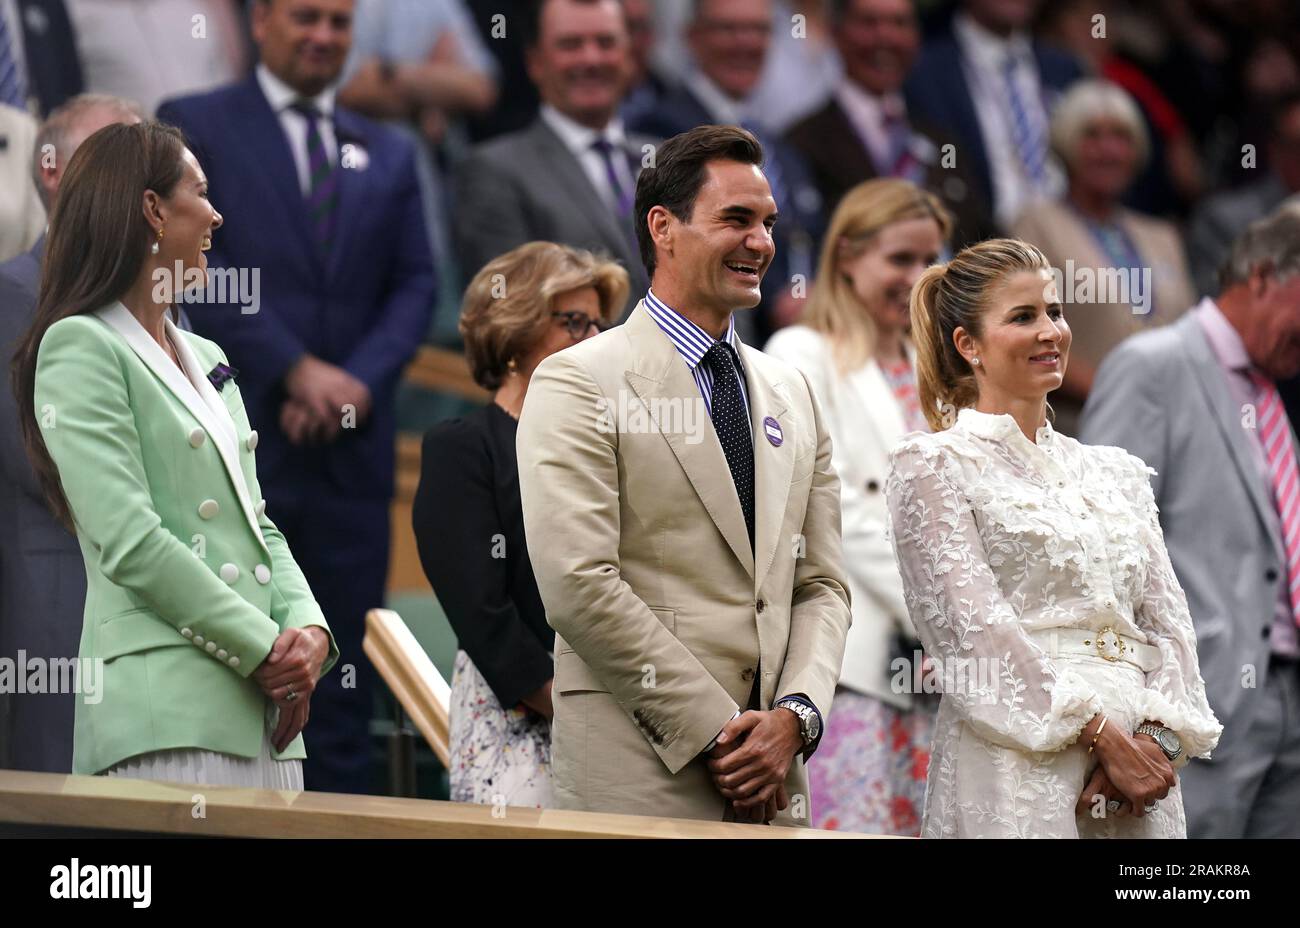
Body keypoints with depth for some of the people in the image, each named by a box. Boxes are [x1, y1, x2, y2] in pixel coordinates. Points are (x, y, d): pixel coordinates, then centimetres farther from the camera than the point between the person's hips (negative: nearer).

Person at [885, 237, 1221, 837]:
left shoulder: (1116, 472, 18)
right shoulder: (932, 466, 1)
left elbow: (1167, 618, 11)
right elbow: (972, 629, -9)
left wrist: (1159, 736, -8)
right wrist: (1103, 735, -15)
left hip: (1140, 763, 5)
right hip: (1017, 775, -5)